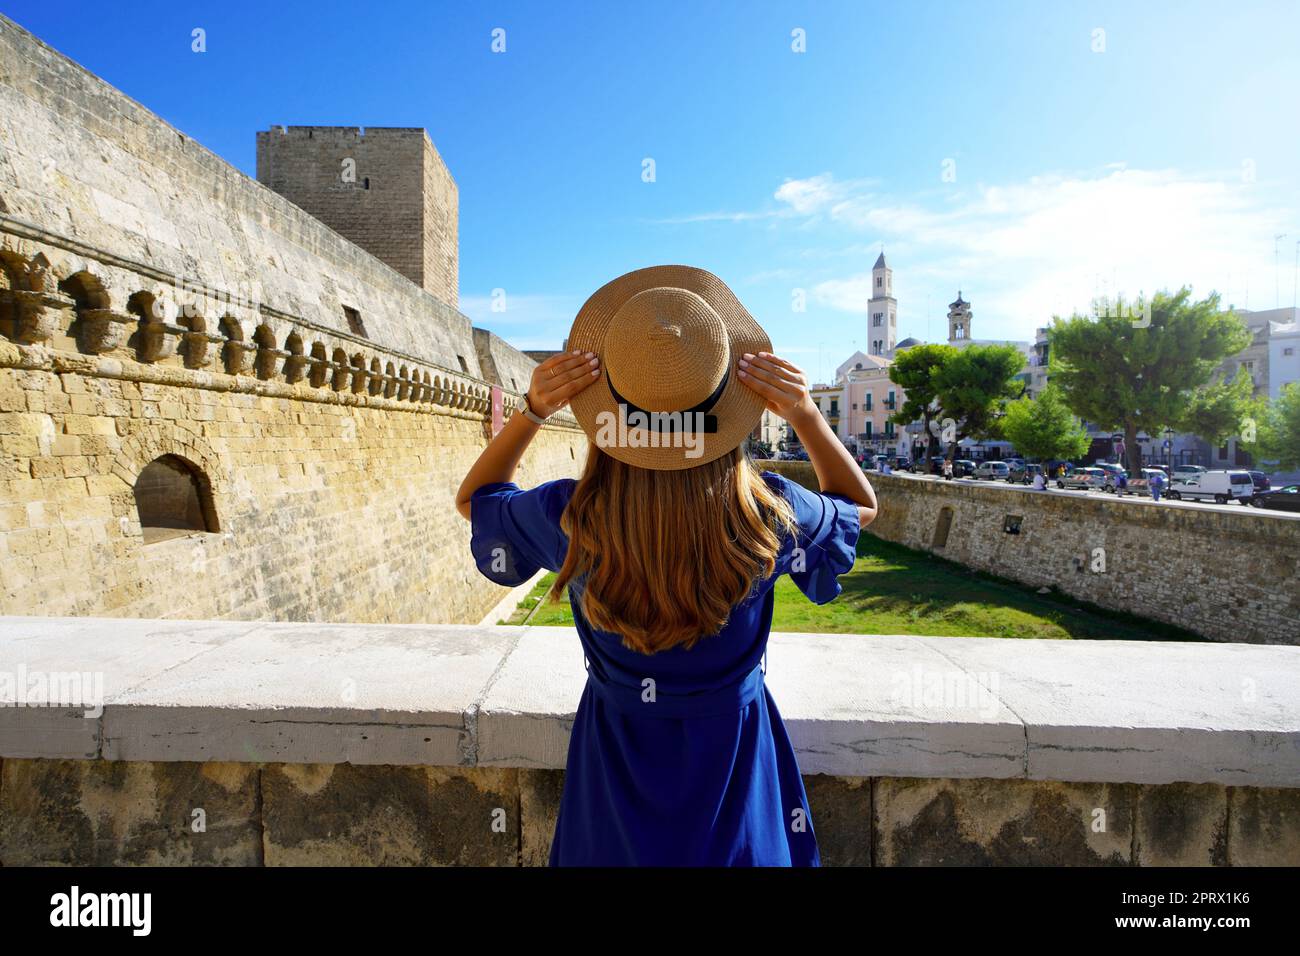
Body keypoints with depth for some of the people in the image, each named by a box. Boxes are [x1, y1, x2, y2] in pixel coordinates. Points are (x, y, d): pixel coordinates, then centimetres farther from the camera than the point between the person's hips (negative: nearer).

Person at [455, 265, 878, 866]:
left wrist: (531, 411, -17)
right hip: (732, 753, 1)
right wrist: (806, 415, -17)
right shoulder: (767, 513, -25)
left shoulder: (569, 518, -25)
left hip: (616, 755, 0)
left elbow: (473, 498, -1)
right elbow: (861, 506, 0)